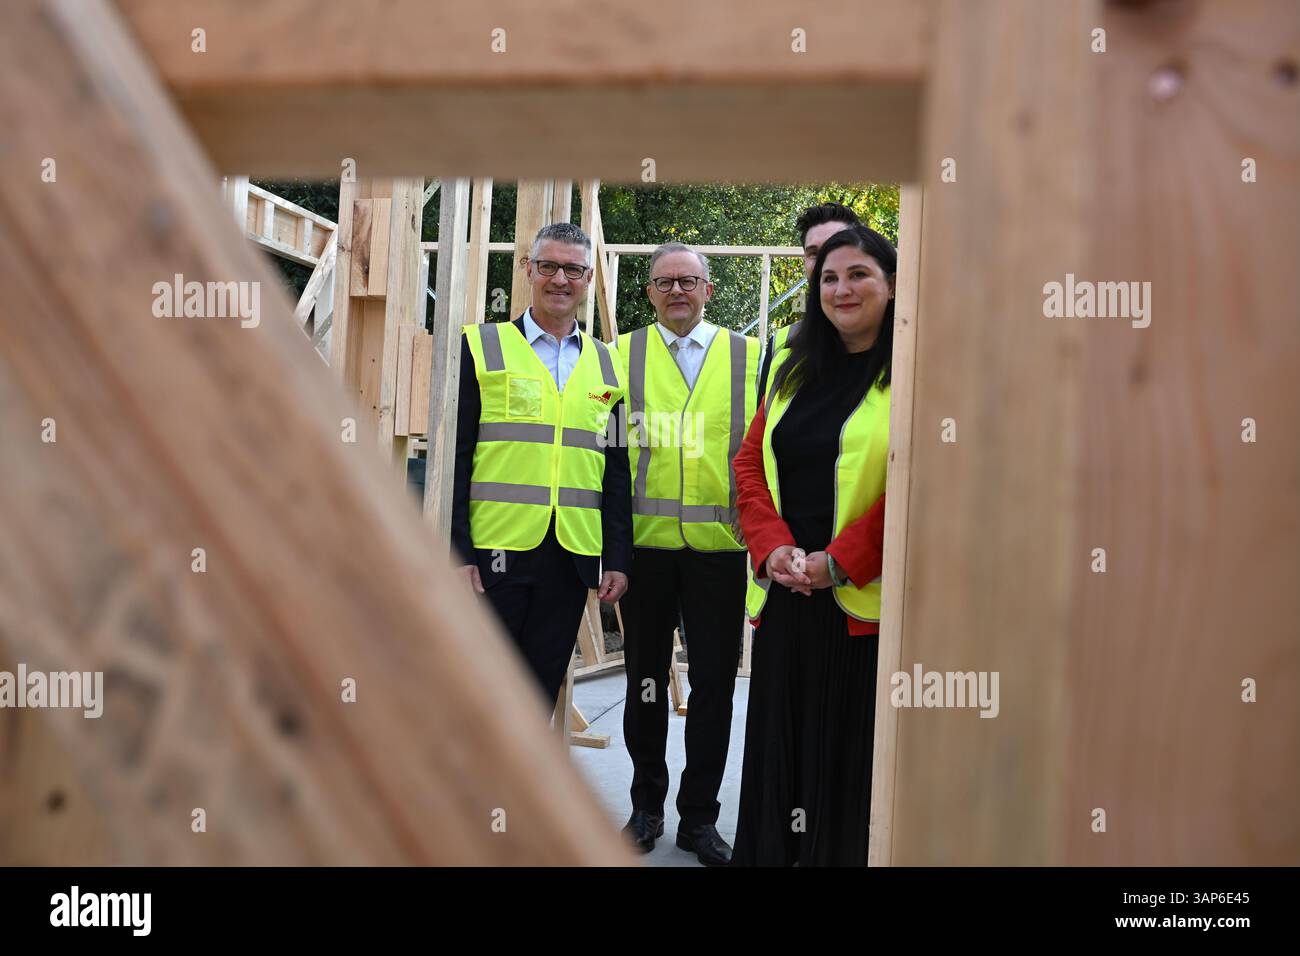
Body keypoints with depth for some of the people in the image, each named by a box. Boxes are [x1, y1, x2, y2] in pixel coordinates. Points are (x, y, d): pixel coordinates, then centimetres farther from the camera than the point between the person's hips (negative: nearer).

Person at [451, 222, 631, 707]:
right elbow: (454, 458, -2)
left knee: (539, 696, 11)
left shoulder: (606, 365, 12)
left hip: (571, 559, 3)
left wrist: (617, 559, 4)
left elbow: (617, 473, 11)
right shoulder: (482, 346, 2)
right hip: (493, 553, -3)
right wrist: (457, 553, -9)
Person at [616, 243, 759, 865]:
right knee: (645, 679, 12)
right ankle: (647, 806, 29)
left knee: (714, 686, 6)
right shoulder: (624, 354, 8)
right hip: (644, 541, 1)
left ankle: (698, 818, 22)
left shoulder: (748, 355, 7)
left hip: (720, 545, 0)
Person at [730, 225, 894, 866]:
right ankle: (764, 853, 28)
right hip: (784, 592, 5)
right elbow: (750, 461, 11)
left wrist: (839, 562, -15)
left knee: (849, 750, 5)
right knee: (777, 739, 13)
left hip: (862, 597, -5)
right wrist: (772, 548, -4)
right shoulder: (793, 368, 14)